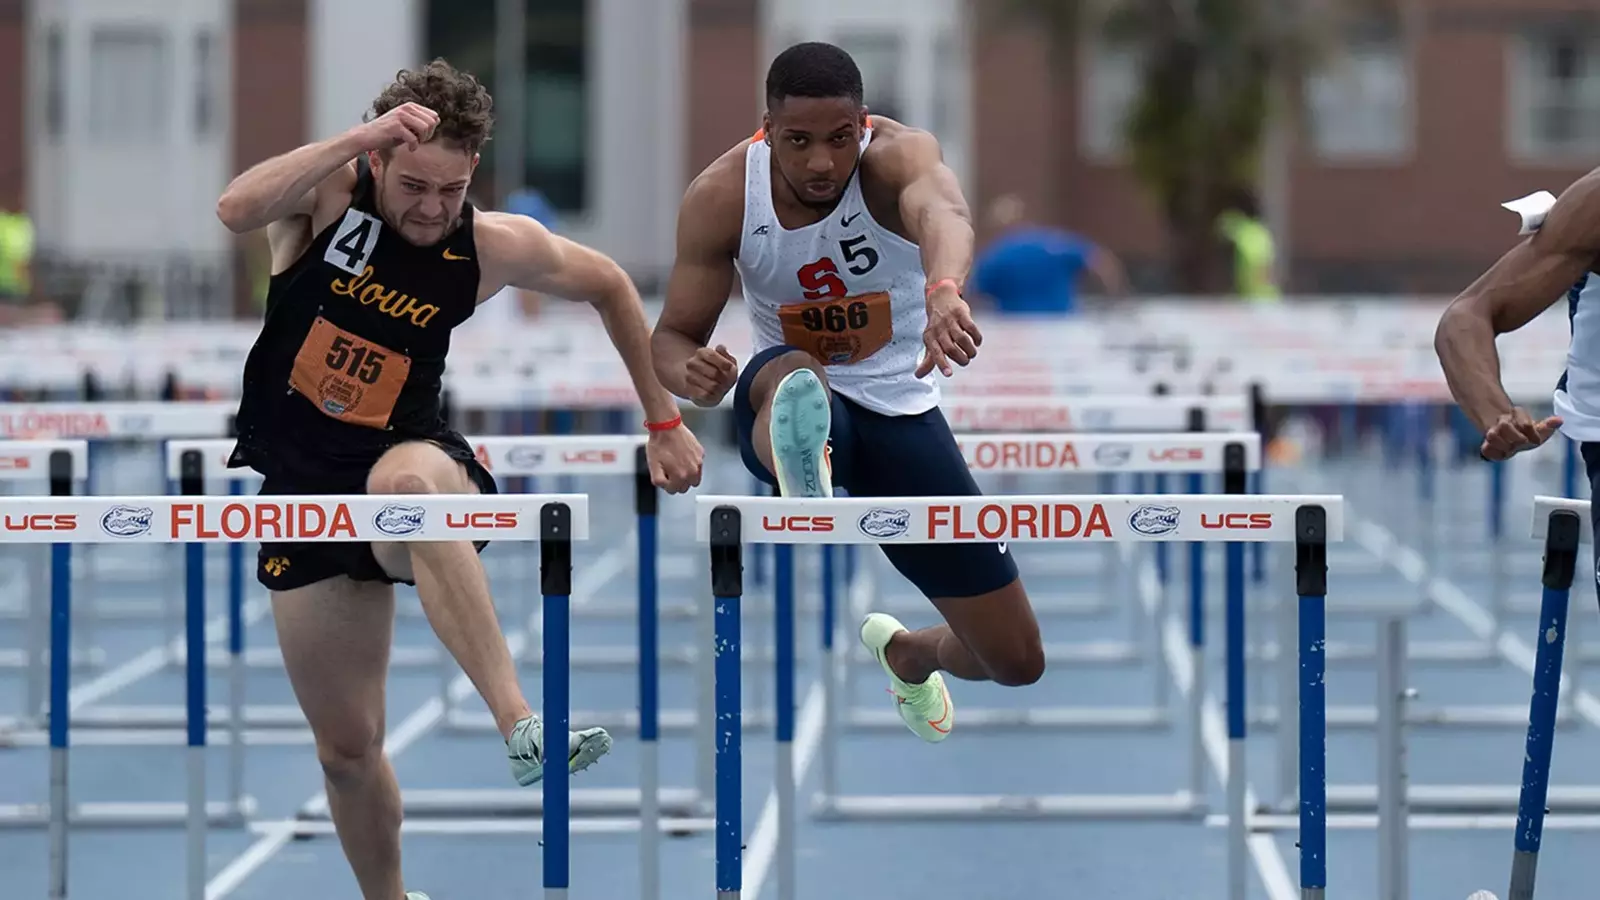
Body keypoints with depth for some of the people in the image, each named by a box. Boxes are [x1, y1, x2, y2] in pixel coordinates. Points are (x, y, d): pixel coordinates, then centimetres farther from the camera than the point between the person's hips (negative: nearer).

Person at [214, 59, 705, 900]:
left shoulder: (493, 247, -8)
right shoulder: (329, 193, -12)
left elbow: (609, 286, 11)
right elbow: (236, 210, -35)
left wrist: (663, 421, 14)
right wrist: (358, 137, -40)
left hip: (403, 460, -2)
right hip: (302, 488, 2)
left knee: (410, 481, -42)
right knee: (347, 746, 5)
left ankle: (522, 723, -53)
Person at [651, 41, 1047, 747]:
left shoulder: (898, 155, -25)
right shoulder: (720, 197, -18)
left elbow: (941, 211, -49)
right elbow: (673, 336, -10)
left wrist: (944, 289, -74)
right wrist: (692, 373, -37)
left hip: (902, 410, 1)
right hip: (784, 396, -1)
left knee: (1018, 661, 5)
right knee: (792, 372, -43)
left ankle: (905, 653, 40)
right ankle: (804, 472, -78)